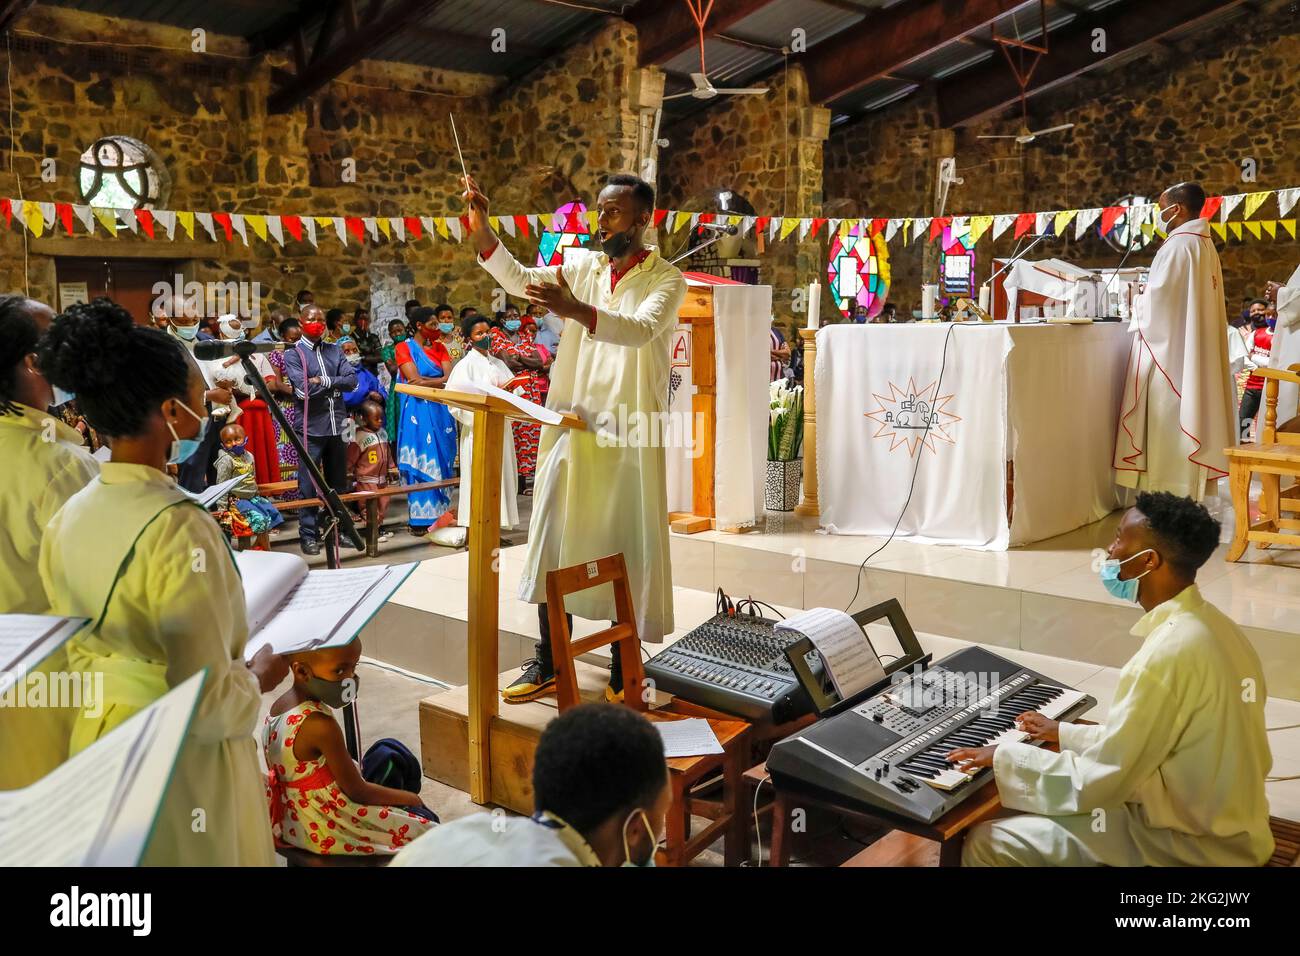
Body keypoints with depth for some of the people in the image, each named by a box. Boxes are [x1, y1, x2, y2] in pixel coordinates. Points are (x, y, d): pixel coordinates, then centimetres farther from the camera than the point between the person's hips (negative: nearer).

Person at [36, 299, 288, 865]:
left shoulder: (68, 518, -2)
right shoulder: (178, 526, -26)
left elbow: (80, 655, 9)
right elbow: (209, 702, -25)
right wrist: (259, 677, -7)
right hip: (180, 761, -7)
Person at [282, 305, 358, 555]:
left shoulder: (335, 351, 12)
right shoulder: (293, 354, -1)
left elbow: (353, 381, -1)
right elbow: (303, 389, -15)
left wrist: (323, 381, -12)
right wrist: (336, 383, -5)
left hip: (337, 424, 5)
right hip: (311, 427, -4)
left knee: (337, 481, 13)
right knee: (309, 483, 1)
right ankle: (308, 534, 10)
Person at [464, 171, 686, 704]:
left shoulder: (666, 280, -3)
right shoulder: (584, 268, 11)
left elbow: (639, 330, -23)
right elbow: (519, 279, -2)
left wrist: (575, 310, -38)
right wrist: (482, 230, -16)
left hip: (629, 437, -4)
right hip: (573, 427, 4)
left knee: (627, 551, 2)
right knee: (553, 541, 5)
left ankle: (623, 672, 15)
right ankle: (548, 663, 17)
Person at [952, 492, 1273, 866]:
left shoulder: (1170, 653, -28)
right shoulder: (1212, 626, 2)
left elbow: (1098, 782, -23)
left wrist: (1004, 758, -11)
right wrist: (1064, 732, 18)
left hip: (1184, 847, -9)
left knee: (987, 844, -7)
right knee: (1024, 817, 20)